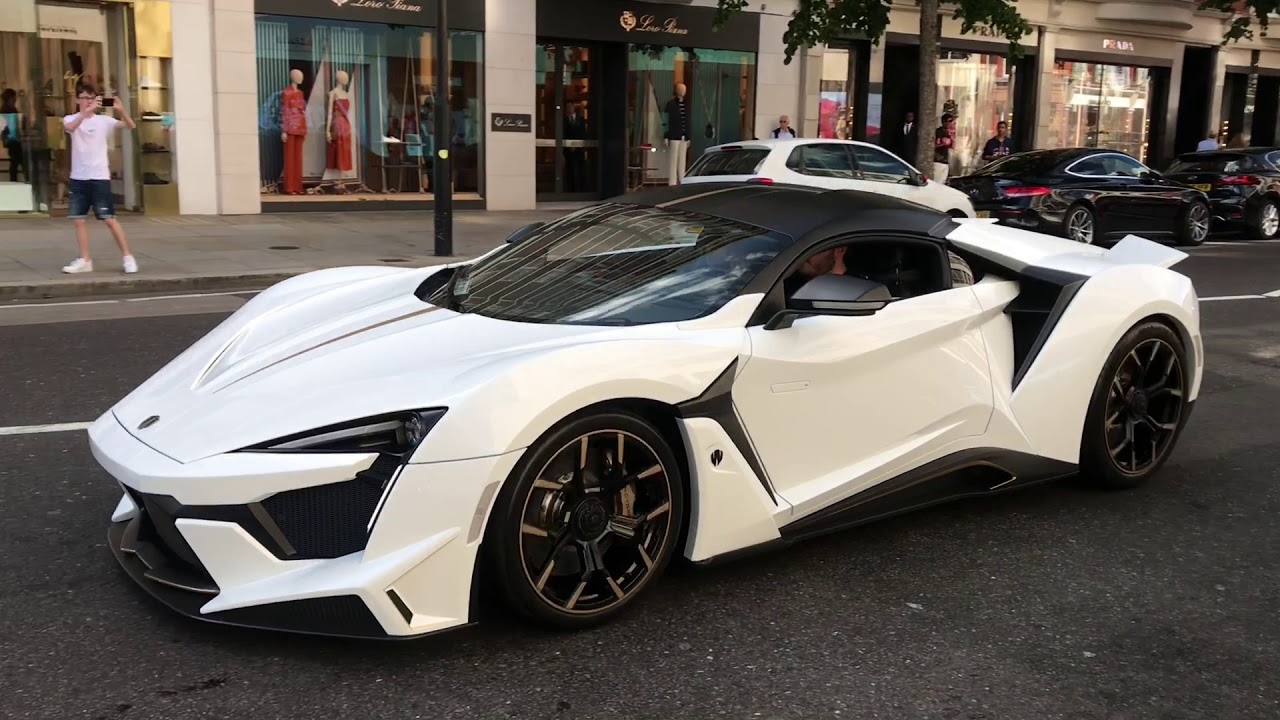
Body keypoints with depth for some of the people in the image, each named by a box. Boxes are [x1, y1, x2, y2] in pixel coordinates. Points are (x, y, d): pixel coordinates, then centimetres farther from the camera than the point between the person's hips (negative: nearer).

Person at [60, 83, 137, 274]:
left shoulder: (104, 120, 1)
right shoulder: (71, 119, 2)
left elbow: (131, 126, -9)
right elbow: (70, 127, -23)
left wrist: (121, 110, -26)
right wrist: (87, 111, -34)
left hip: (99, 177, -2)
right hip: (78, 178, 2)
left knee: (109, 219, -3)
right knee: (78, 220, 4)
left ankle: (128, 257, 4)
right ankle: (85, 260, 12)